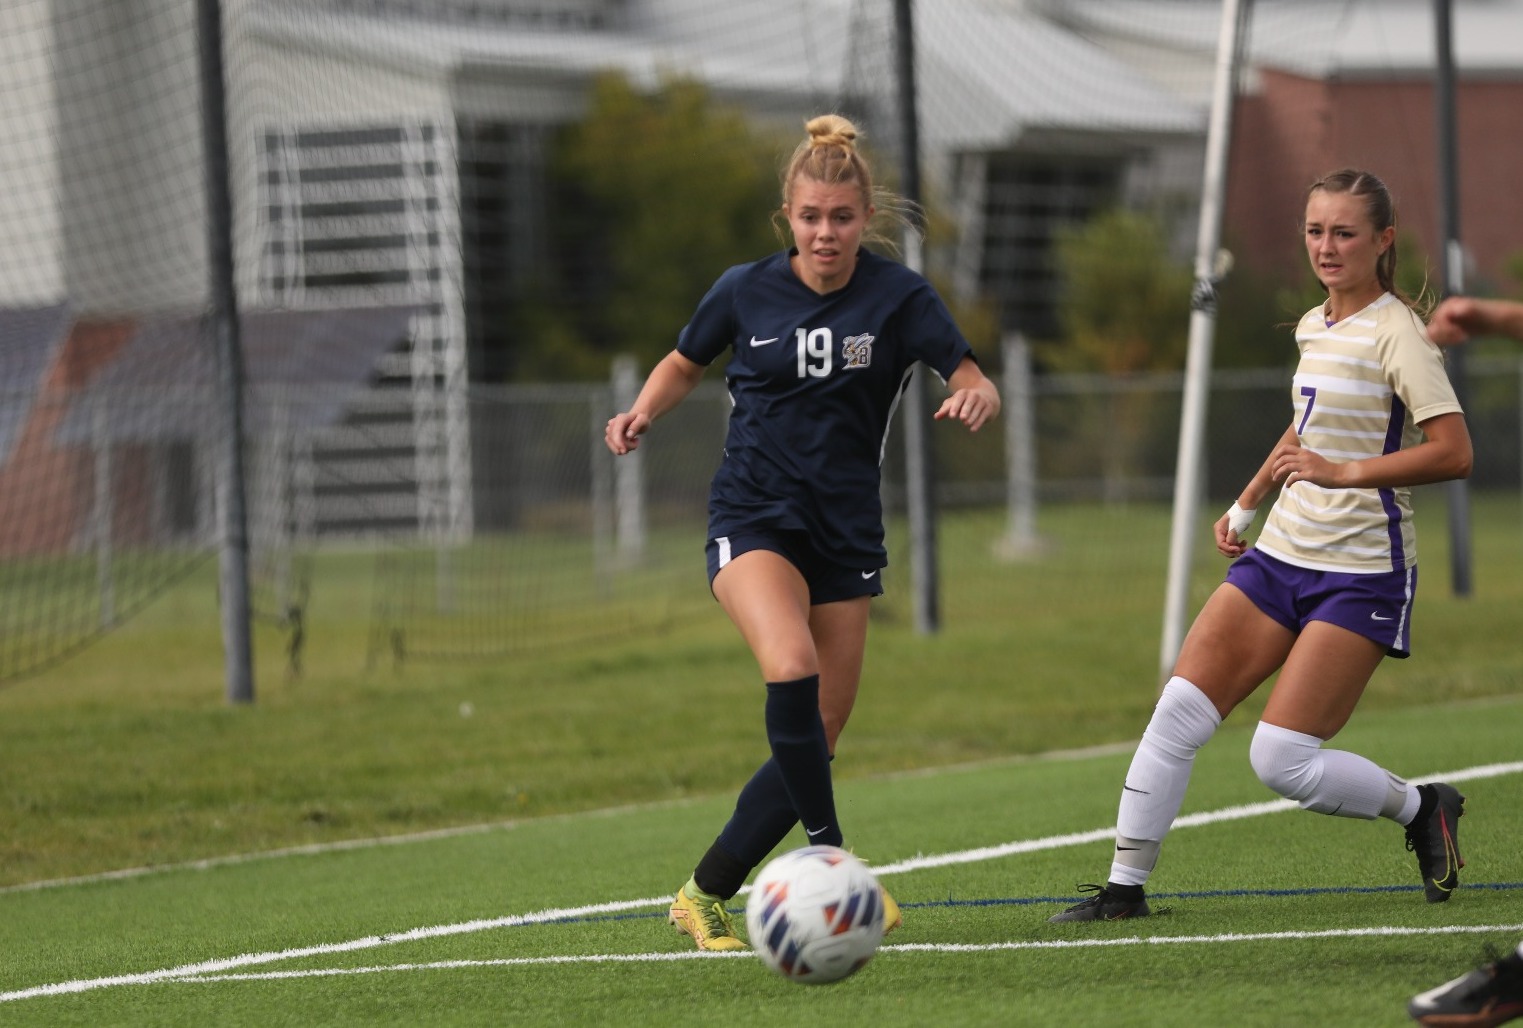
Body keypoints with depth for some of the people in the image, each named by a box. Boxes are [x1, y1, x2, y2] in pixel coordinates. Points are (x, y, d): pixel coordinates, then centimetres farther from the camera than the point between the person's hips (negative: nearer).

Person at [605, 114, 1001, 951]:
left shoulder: (898, 297, -4)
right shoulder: (745, 291, -1)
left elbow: (975, 383, -11)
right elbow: (685, 363, 17)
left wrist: (973, 398, -35)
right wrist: (643, 412, -3)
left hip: (845, 531, 2)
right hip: (752, 516, -2)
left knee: (814, 742, 2)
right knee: (790, 664, -31)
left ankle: (705, 895, 16)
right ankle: (831, 864, -25)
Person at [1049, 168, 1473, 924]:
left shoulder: (1393, 332, -12)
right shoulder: (1314, 327, 12)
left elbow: (1453, 452, -22)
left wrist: (1345, 473, -28)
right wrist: (1245, 505, 29)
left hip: (1361, 574, -7)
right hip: (1279, 556, 7)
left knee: (1281, 761, -13)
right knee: (1178, 712, -5)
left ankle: (1421, 809, 12)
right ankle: (1125, 885, 2)